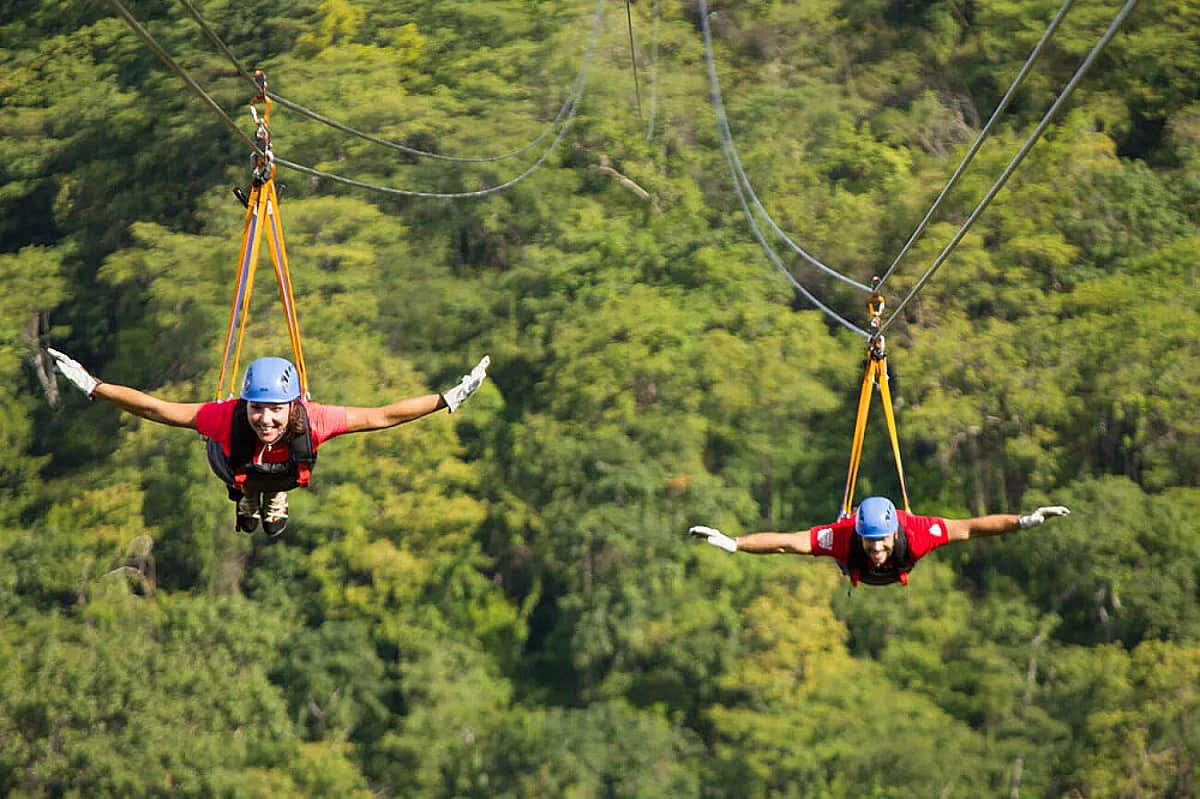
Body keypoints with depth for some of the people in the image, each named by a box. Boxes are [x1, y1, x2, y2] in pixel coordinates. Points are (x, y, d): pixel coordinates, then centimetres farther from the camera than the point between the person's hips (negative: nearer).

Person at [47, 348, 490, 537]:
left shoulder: (312, 420, -47)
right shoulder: (228, 419, -48)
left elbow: (382, 416, -38)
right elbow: (154, 409, -40)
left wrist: (449, 399, -40)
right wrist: (92, 387, -44)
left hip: (285, 473, 0)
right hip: (237, 470, 0)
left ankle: (275, 498, 60)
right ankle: (248, 499, 62)